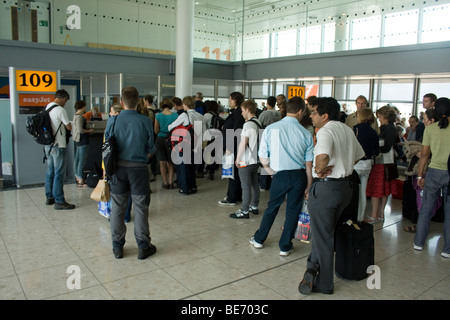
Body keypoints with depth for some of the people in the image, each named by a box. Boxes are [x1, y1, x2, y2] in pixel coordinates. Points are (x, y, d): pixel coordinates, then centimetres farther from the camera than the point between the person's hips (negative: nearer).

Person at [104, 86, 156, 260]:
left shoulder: (113, 120, -5)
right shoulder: (145, 121, -9)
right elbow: (150, 149, -2)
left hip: (118, 167, 2)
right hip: (138, 168, -1)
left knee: (117, 208, 12)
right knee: (140, 208, 8)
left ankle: (117, 247, 23)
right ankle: (143, 247, 17)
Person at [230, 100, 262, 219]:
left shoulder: (248, 124, -17)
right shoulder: (259, 123, 9)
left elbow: (243, 143, -18)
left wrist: (238, 159, -11)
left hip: (246, 161, -9)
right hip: (256, 159, 9)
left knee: (246, 186, -3)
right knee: (254, 184, 16)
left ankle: (244, 211, 2)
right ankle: (254, 206, 28)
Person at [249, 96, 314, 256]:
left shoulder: (270, 129, -6)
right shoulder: (305, 133, -4)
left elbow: (263, 159, -3)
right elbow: (309, 164, 0)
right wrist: (308, 185, 10)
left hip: (280, 176, 0)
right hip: (299, 176, 0)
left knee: (272, 208, 17)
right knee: (293, 211, 12)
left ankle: (258, 239, 32)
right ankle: (285, 246, 25)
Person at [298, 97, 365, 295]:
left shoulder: (325, 132, -18)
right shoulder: (347, 130, 9)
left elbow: (323, 156, -38)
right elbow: (359, 156, 22)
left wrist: (319, 170, -19)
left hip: (325, 188, -8)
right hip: (345, 186, 8)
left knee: (322, 236, 5)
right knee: (326, 233, 21)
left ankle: (324, 284, 17)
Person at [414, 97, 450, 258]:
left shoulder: (430, 128, -2)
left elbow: (424, 154, 0)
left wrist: (420, 175, 8)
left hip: (434, 172, 1)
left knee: (426, 209, 12)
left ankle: (419, 242, 20)